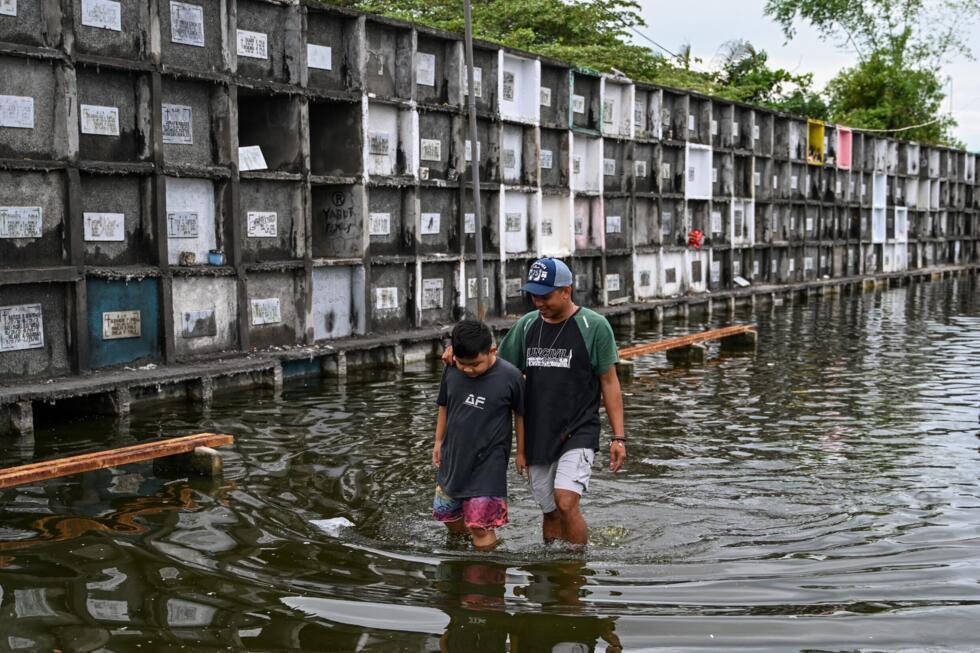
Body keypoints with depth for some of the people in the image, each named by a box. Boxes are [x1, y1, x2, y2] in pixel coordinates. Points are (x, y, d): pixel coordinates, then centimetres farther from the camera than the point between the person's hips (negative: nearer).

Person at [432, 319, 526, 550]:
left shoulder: (510, 376, -17)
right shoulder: (451, 371, -8)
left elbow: (521, 415, -4)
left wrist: (521, 452, 2)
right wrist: (439, 441, 13)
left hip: (488, 462, -5)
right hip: (454, 457, 5)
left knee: (480, 527, -6)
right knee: (447, 513, 19)